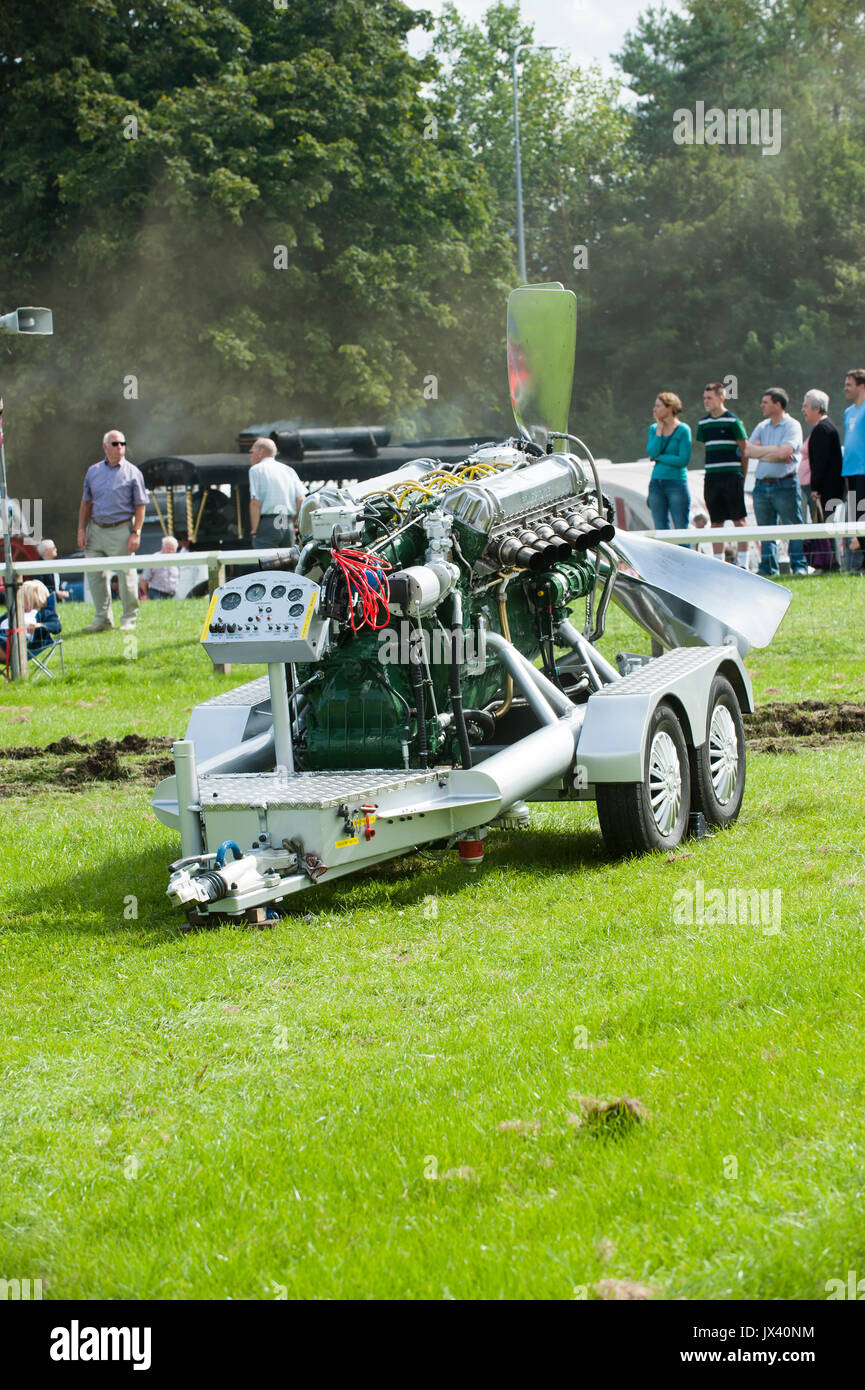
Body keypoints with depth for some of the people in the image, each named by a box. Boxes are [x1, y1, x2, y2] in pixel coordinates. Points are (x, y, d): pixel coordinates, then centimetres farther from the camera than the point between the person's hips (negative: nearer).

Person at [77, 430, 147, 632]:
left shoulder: (132, 473, 0)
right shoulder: (93, 471, 11)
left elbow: (140, 506, -2)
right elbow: (86, 503, 15)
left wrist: (136, 533, -10)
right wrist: (82, 529, 6)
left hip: (121, 530, -4)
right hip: (96, 529, 4)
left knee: (126, 574, -3)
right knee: (96, 575, 5)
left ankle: (129, 619, 7)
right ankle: (103, 618, 15)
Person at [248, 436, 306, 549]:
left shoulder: (256, 469, 0)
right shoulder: (289, 470, 17)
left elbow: (255, 502, -9)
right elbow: (301, 499, 7)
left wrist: (254, 531, -6)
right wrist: (292, 523, 14)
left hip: (267, 524, -6)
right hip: (288, 526, 6)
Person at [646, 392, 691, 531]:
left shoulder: (683, 430, -5)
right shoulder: (654, 428, 10)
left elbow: (683, 460, -13)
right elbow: (651, 452, -6)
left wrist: (658, 457, -6)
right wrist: (659, 429, -5)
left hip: (677, 483, -5)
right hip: (656, 483, 5)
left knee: (681, 530, -5)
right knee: (661, 530, 6)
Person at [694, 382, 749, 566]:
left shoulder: (733, 421, -4)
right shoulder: (703, 423, 13)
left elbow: (744, 450, -1)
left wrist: (742, 477, -2)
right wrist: (710, 472, 13)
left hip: (732, 476, -5)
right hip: (711, 478, 5)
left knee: (739, 520, -5)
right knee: (716, 522, 6)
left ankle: (743, 563, -4)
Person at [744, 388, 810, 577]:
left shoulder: (792, 426, -3)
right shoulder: (761, 427, 16)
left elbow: (784, 452, -17)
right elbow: (748, 451, 3)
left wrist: (760, 451, -2)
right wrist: (774, 450, -7)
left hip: (785, 485, -6)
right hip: (761, 485, 6)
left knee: (793, 527, -5)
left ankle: (800, 565, -3)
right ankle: (768, 567, 11)